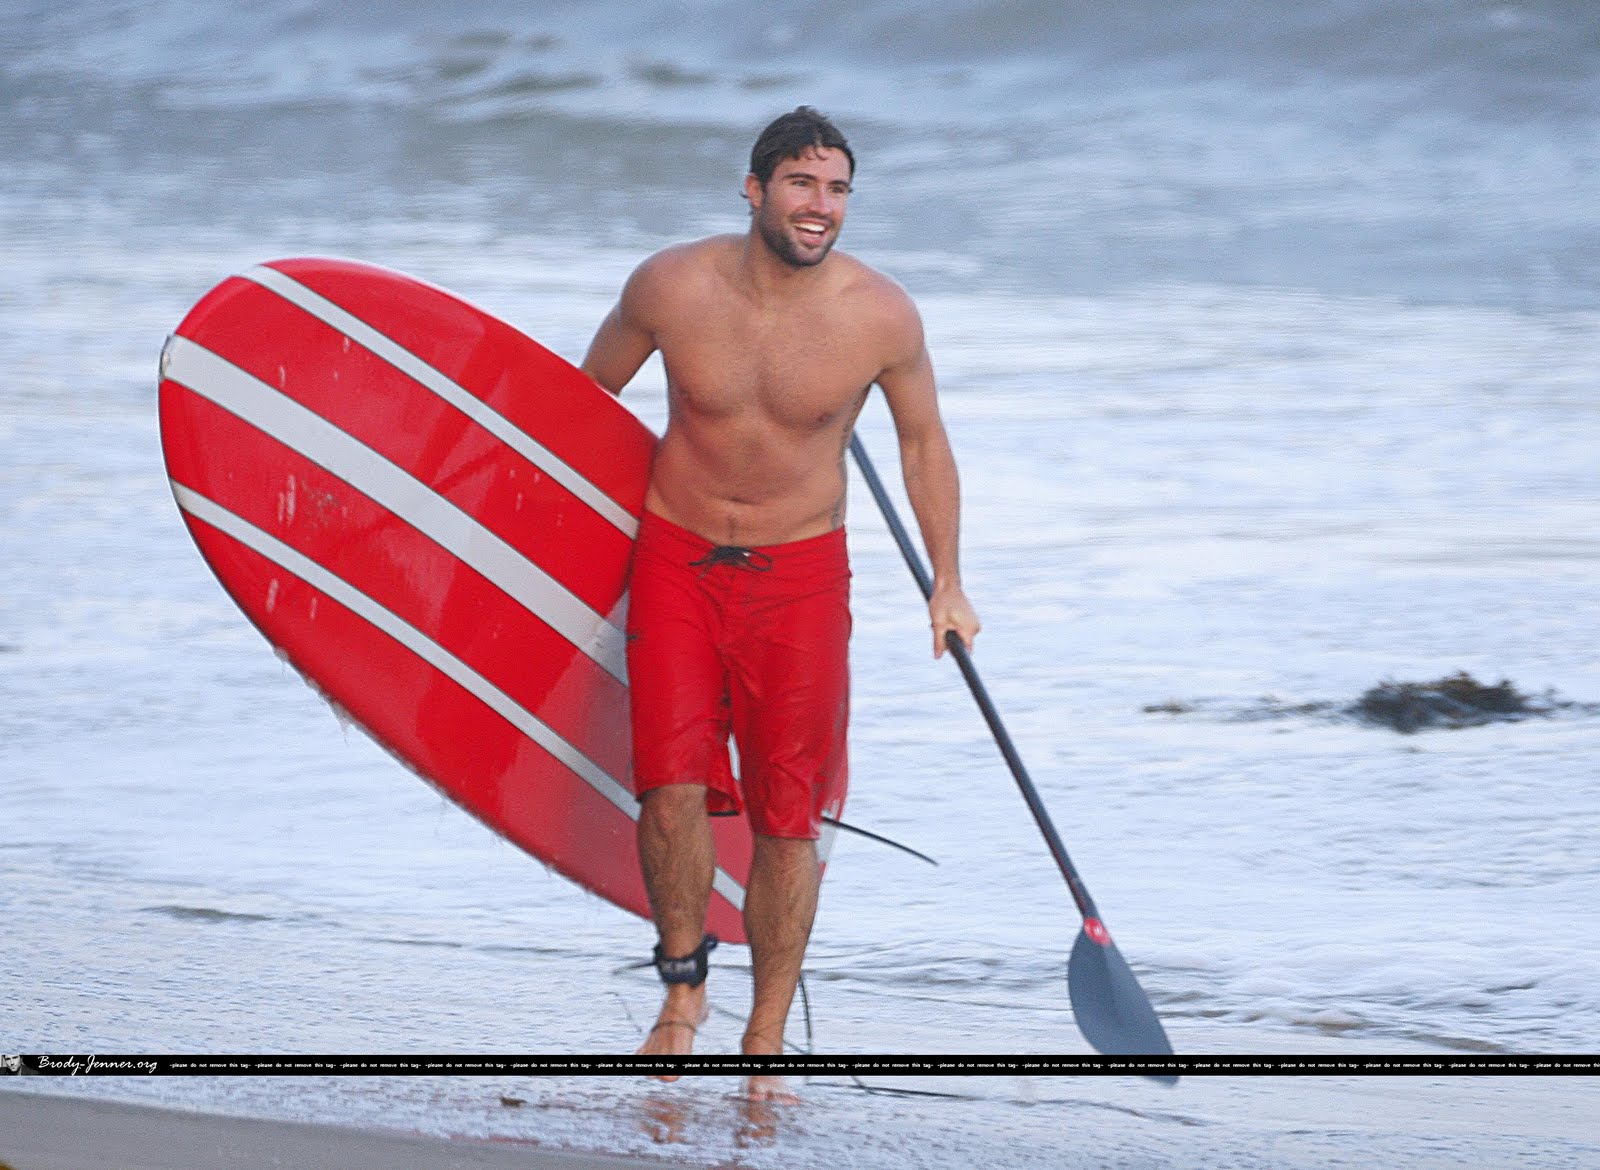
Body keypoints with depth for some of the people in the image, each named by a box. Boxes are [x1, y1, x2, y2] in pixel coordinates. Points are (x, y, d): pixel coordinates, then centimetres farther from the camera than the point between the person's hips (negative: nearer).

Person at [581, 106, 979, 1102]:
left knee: (789, 815, 0)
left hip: (801, 571, 0)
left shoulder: (881, 316, -12)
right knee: (673, 786, -15)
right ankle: (685, 986, 9)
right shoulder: (673, 287, -12)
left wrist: (948, 584, 8)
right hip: (678, 559, 0)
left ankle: (767, 1043, 12)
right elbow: (587, 394, 7)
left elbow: (924, 440, 6)